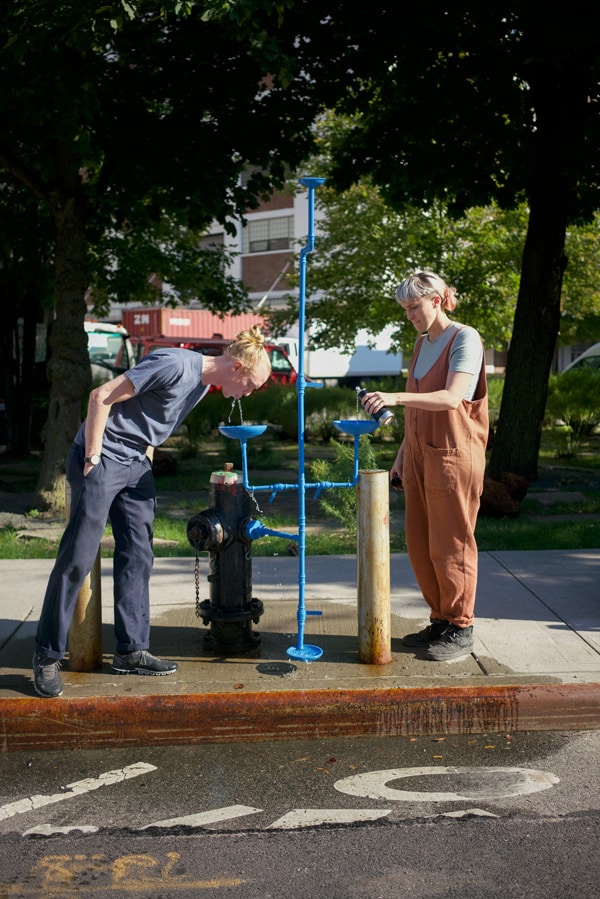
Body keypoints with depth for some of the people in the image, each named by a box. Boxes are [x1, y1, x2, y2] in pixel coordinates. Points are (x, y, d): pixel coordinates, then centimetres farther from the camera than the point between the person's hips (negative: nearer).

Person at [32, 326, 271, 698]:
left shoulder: (203, 383, 8)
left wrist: (144, 456, 14)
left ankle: (131, 650, 14)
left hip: (136, 465, 9)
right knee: (78, 557, -6)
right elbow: (102, 396, -20)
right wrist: (93, 458, -18)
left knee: (137, 556, 7)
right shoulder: (176, 365, -21)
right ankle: (47, 655, 3)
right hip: (102, 460, -9)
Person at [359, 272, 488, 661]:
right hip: (421, 454, 8)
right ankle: (440, 621, 20)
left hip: (453, 454, -8)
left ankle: (461, 629, 9)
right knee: (420, 544, 8)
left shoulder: (465, 338, -8)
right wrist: (402, 455, 16)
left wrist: (396, 398, -32)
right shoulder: (422, 343, 15)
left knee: (451, 544, -2)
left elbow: (452, 397, -22)